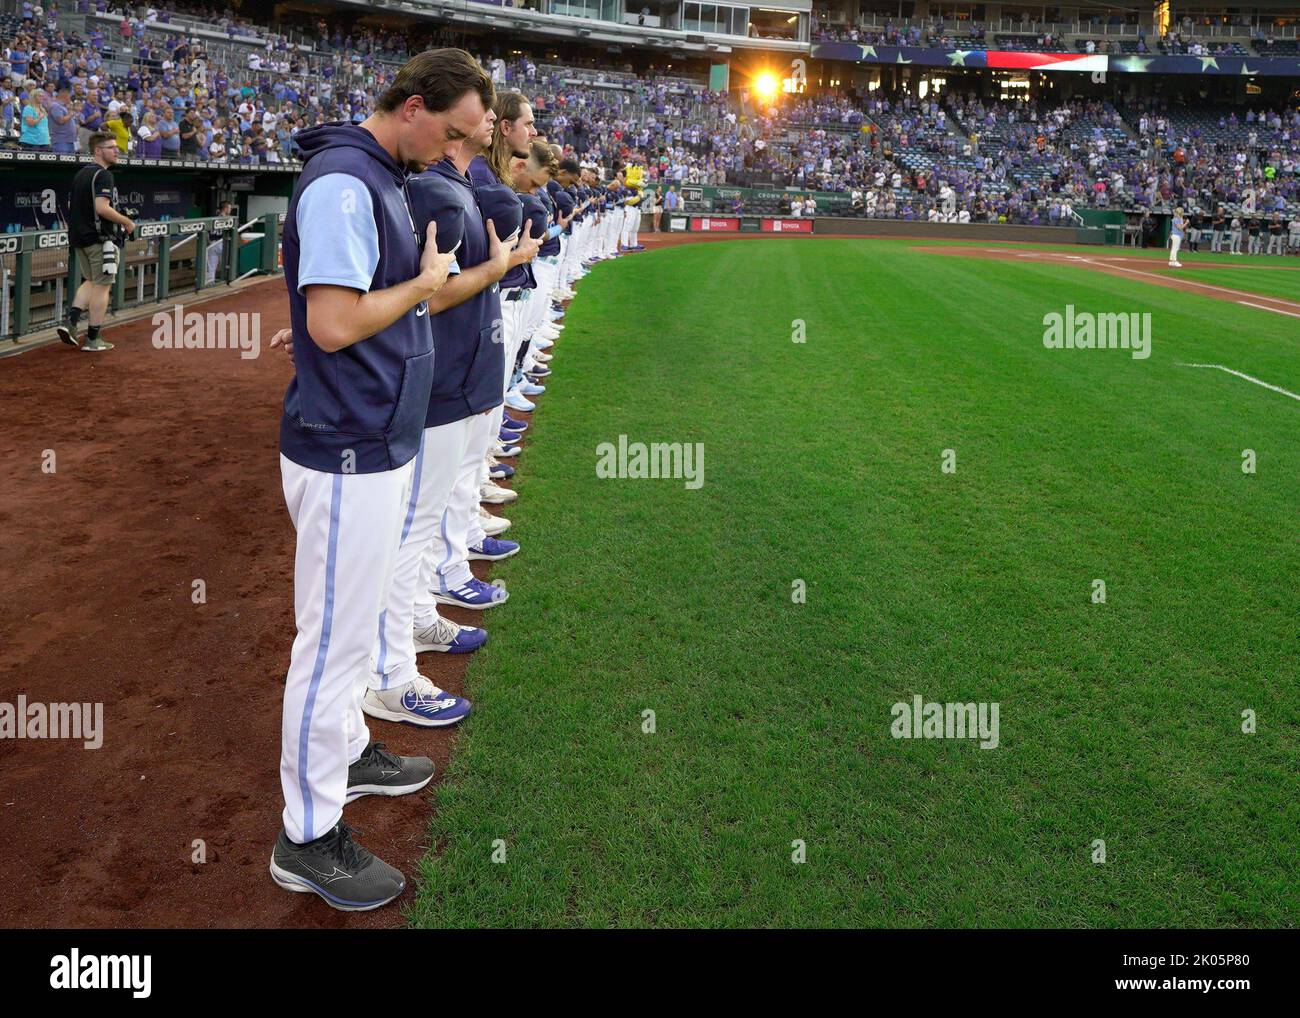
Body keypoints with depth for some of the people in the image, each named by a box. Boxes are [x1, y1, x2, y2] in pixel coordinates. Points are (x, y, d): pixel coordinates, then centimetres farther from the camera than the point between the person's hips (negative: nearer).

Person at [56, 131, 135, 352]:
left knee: (90, 281, 21)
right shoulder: (103, 175, -14)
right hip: (99, 239, -9)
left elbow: (71, 206, 19)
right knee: (102, 286, -1)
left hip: (78, 237, 9)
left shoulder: (80, 174, 15)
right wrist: (127, 222, -14)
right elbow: (102, 208, -25)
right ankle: (92, 340, 2)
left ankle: (71, 321, 3)